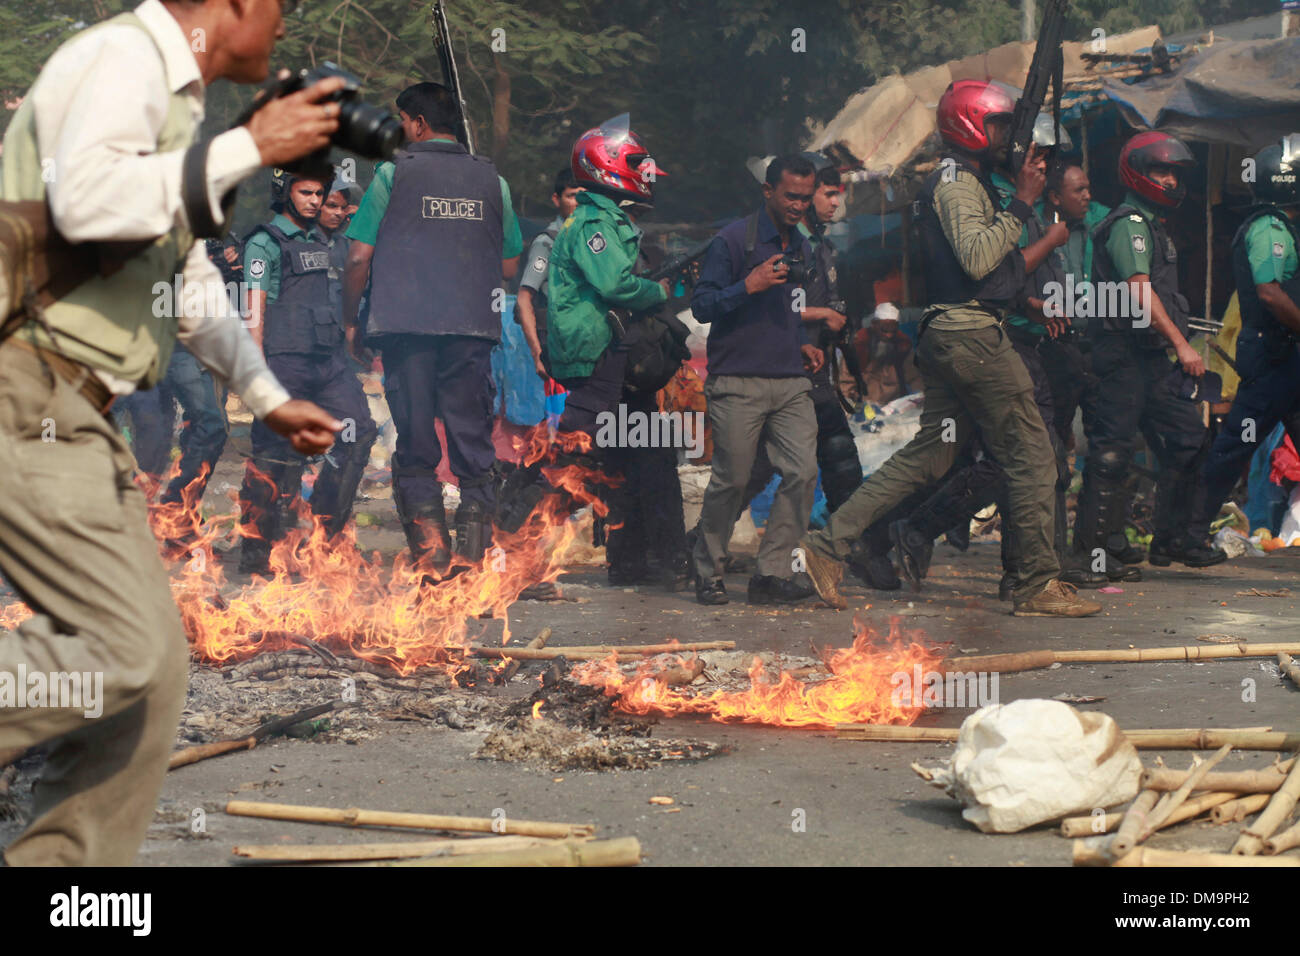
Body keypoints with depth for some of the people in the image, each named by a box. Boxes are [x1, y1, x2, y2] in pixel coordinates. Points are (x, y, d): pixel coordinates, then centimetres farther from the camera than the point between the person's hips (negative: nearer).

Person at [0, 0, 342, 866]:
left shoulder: (175, 100, 24)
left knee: (155, 668, 6)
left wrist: (269, 399, 41)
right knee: (126, 647, -18)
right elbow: (85, 199, -28)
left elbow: (190, 281, 36)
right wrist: (250, 147, -21)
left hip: (74, 413, 10)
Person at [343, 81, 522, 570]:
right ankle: (475, 542, 1)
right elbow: (510, 264, 16)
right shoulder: (491, 179, 10)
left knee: (415, 438, 4)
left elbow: (359, 259, -1)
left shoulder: (393, 173, 1)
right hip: (474, 326, 2)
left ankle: (426, 525, -7)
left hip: (407, 324, -2)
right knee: (472, 434, 6)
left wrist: (351, 321, 9)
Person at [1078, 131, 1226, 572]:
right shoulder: (1129, 224, -11)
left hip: (1150, 357, 10)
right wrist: (1181, 344, -23)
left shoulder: (1152, 225, 20)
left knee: (1188, 440, 8)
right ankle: (1089, 548, -2)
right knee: (1111, 452, -7)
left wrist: (1176, 346, 18)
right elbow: (1140, 291, -21)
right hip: (1124, 355, -10)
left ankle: (1173, 537, 15)